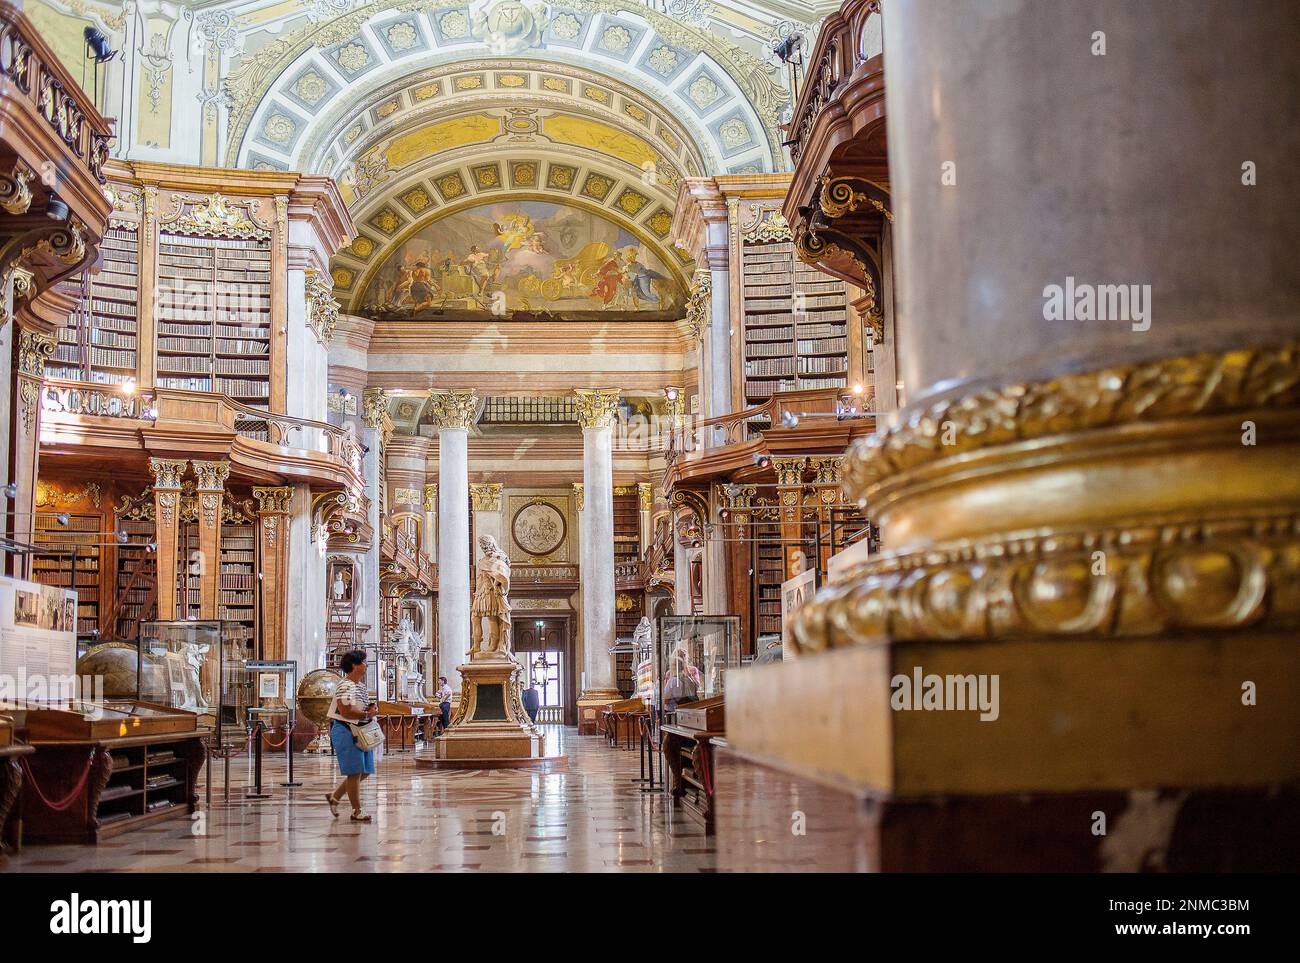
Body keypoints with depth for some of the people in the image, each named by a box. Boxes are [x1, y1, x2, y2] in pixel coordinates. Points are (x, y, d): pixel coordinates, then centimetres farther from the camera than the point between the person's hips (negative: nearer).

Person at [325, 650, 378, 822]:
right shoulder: (345, 686, -15)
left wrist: (372, 708, 5)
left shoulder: (361, 685, 15)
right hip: (346, 732, -10)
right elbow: (345, 711, -23)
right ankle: (356, 811, 4)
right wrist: (367, 714, -18)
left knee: (364, 771, 12)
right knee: (355, 772, -5)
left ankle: (334, 796, 26)